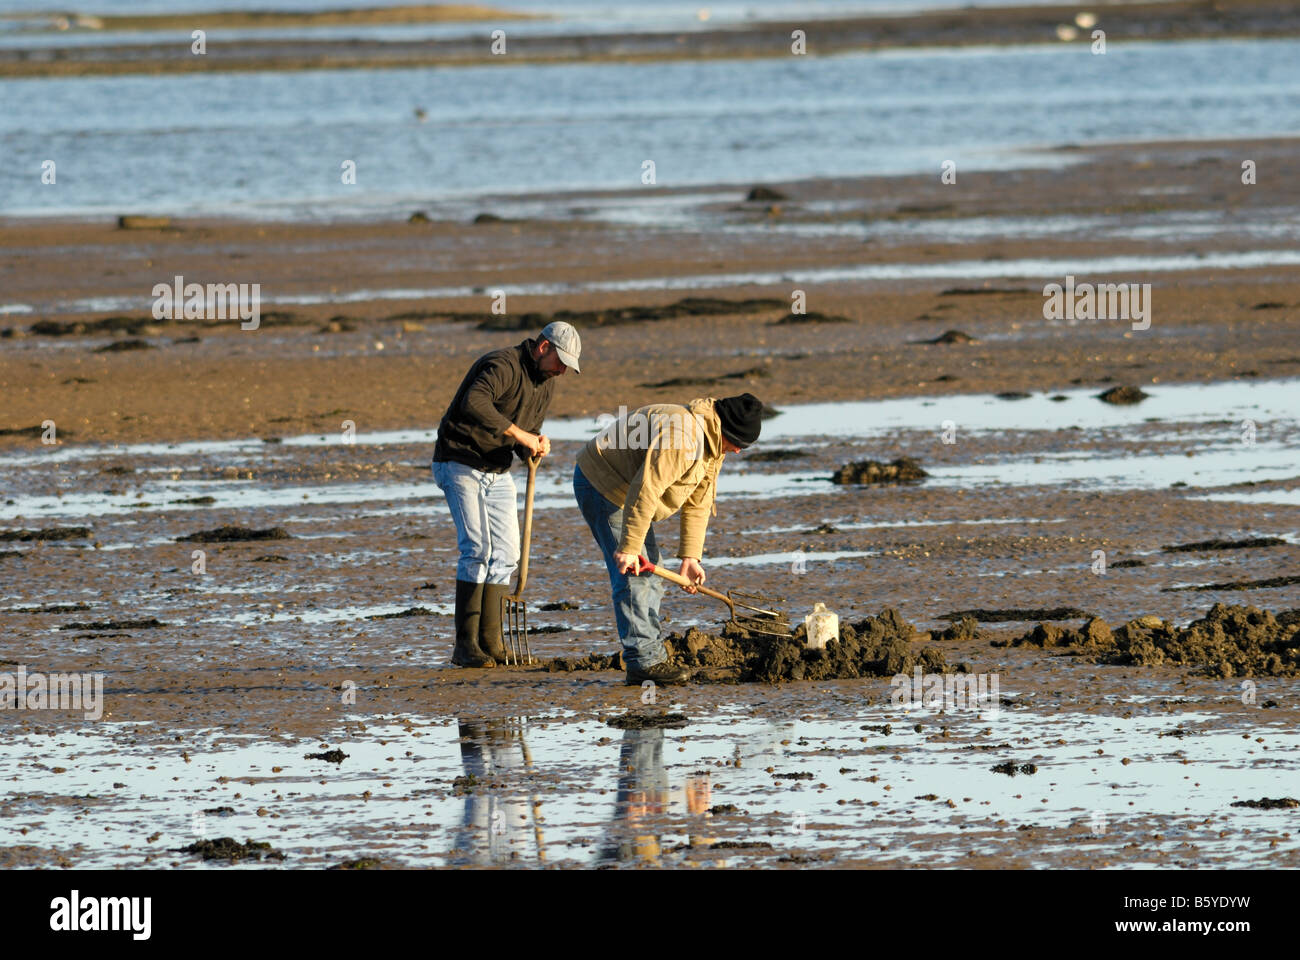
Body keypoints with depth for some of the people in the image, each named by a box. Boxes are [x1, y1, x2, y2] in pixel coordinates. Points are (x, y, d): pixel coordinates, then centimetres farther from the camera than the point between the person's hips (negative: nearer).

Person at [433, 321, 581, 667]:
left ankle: (490, 642, 7)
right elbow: (473, 404, -40)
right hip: (460, 465, -9)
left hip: (497, 471, 9)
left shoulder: (545, 384, 9)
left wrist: (536, 446, -10)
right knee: (476, 549, -16)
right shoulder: (503, 365, -21)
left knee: (505, 554, 4)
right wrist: (519, 434, -37)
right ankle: (465, 646, -16)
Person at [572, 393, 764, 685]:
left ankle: (650, 659, 16)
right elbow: (645, 490, -32)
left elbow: (697, 505, 9)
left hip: (624, 490, 11)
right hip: (600, 485, -11)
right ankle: (643, 662, -17)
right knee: (632, 576, -15)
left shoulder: (713, 447, 6)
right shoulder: (682, 434, -29)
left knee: (650, 578, 12)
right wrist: (629, 548, -31)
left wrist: (690, 557, 0)